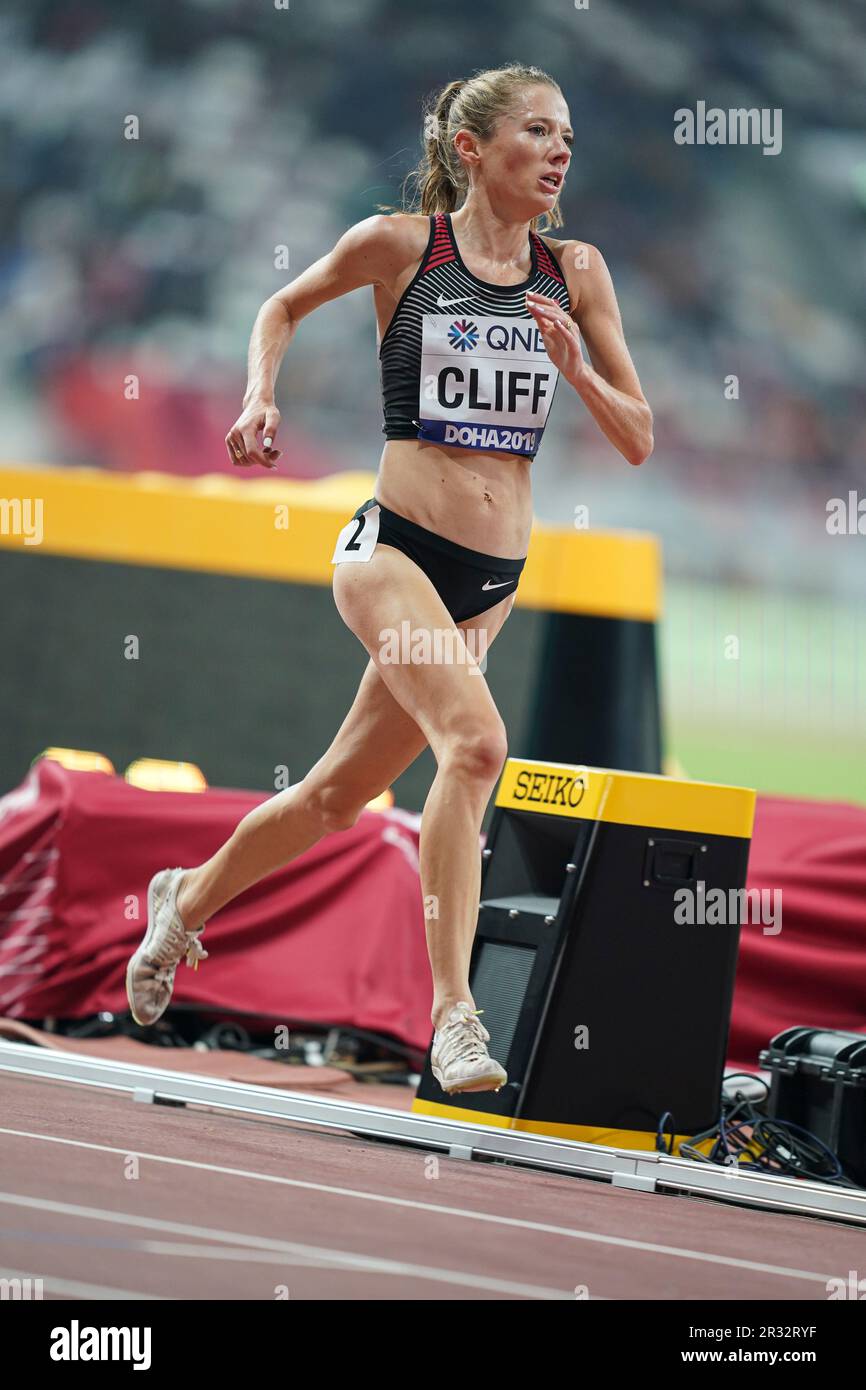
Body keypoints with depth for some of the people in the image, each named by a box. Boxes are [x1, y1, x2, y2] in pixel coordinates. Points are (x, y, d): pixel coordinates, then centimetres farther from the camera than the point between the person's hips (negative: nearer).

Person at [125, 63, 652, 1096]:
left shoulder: (575, 271, 5)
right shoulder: (400, 243, -3)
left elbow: (638, 441, 7)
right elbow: (285, 307, 16)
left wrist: (576, 370, -10)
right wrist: (258, 399, 0)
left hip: (493, 582, 5)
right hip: (394, 547, -5)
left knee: (339, 792, 15)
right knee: (475, 741, -28)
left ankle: (189, 899, 42)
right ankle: (452, 1012, -25)